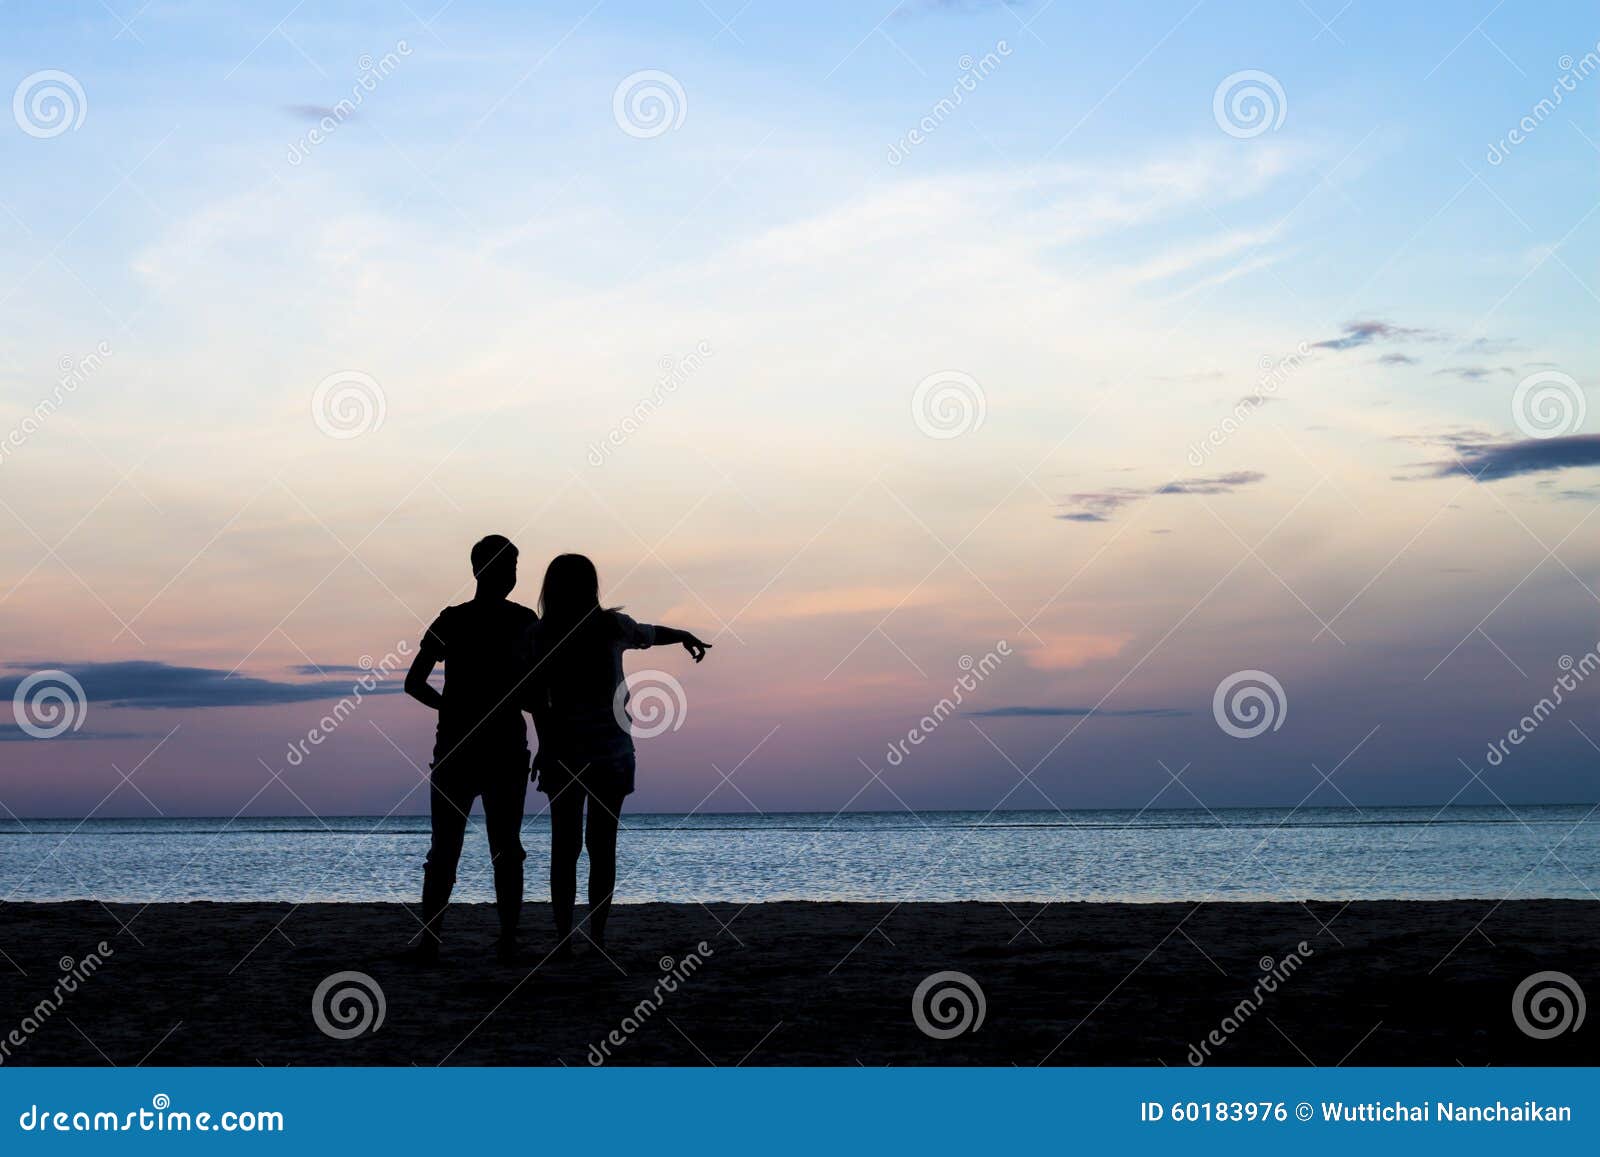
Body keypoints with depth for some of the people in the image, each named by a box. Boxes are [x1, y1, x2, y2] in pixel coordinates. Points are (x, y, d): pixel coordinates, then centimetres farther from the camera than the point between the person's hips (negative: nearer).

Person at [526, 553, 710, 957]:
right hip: (609, 749, 0)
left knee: (565, 846, 3)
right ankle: (597, 938, 4)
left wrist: (546, 745, -2)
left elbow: (535, 699, -10)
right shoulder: (610, 626, -2)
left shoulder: (540, 635, -4)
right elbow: (652, 633, 18)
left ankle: (563, 939, -3)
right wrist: (686, 636, 38)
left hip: (562, 750, 0)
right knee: (602, 845, 6)